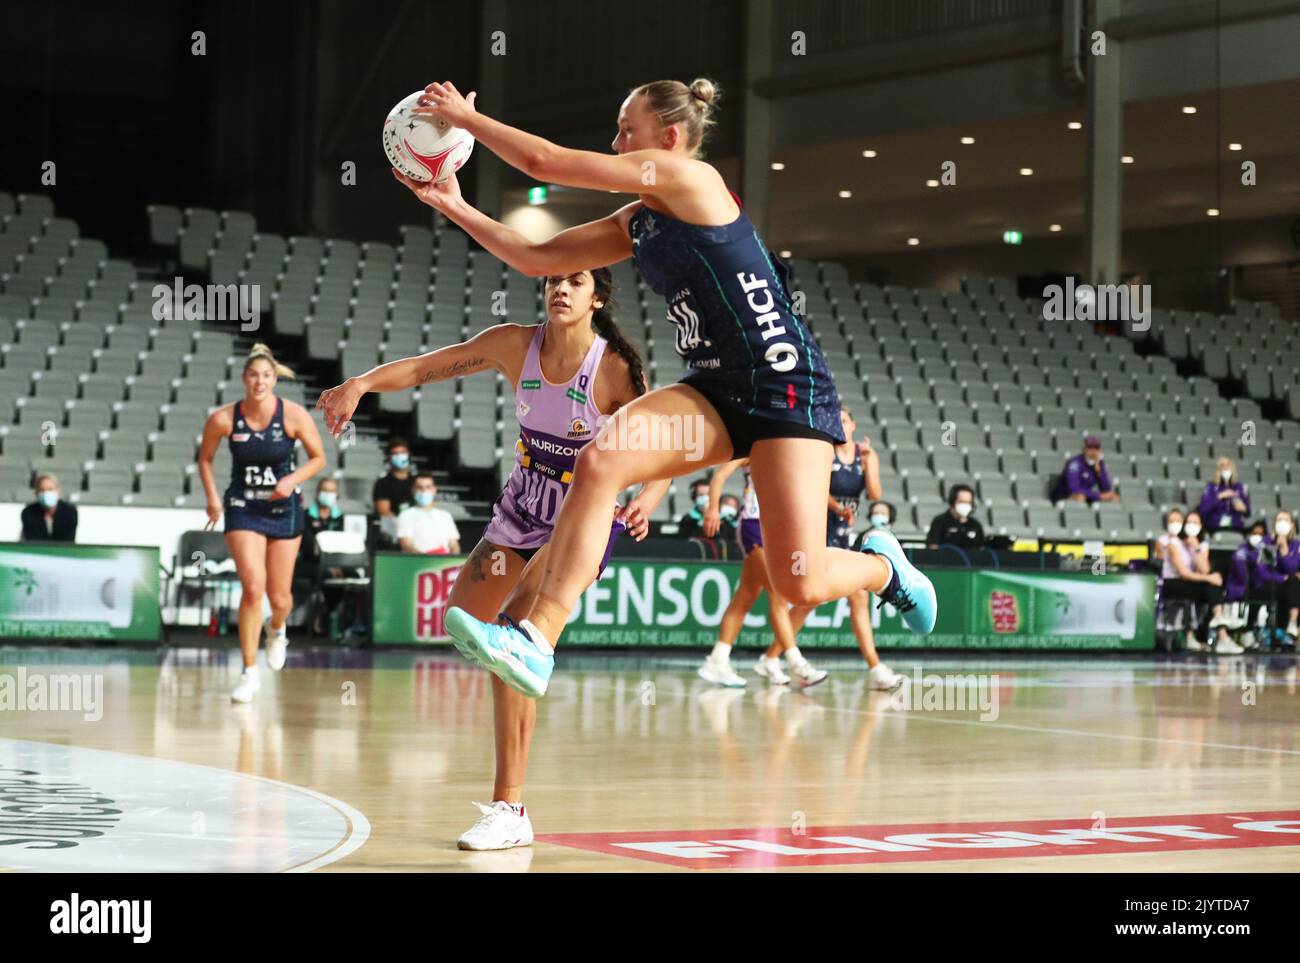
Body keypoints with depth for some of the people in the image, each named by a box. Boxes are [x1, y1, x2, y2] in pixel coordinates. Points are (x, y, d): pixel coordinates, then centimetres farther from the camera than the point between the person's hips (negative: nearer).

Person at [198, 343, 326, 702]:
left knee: (279, 596, 8)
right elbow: (205, 458, 7)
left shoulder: (294, 415, -12)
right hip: (244, 508, -1)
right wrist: (212, 497, -5)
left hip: (284, 508, 1)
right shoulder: (223, 418, -10)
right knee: (253, 587, -18)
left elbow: (318, 458, -1)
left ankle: (276, 630, 47)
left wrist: (293, 480, -17)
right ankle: (249, 674, -8)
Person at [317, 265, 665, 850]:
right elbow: (426, 368, -8)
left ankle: (510, 811, -21)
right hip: (522, 510, 7)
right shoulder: (516, 345, -9)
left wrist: (647, 500, -37)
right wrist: (362, 382, -24)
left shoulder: (616, 369, -20)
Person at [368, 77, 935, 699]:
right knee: (600, 461, -20)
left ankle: (883, 566, 23)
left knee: (799, 584, -13)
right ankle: (534, 638, -24)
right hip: (715, 389, 8)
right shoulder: (636, 222, 15)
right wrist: (455, 208, 11)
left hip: (787, 387, -8)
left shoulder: (690, 177, -10)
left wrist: (464, 116, 0)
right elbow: (539, 259, 18)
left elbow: (547, 162, -10)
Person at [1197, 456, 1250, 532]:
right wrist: (1219, 497, -17)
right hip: (1214, 528, -2)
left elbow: (1247, 512, 13)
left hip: (1236, 528, 2)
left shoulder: (1241, 487, 9)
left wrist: (1243, 509, -10)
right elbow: (1203, 509, -9)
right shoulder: (1211, 486, 3)